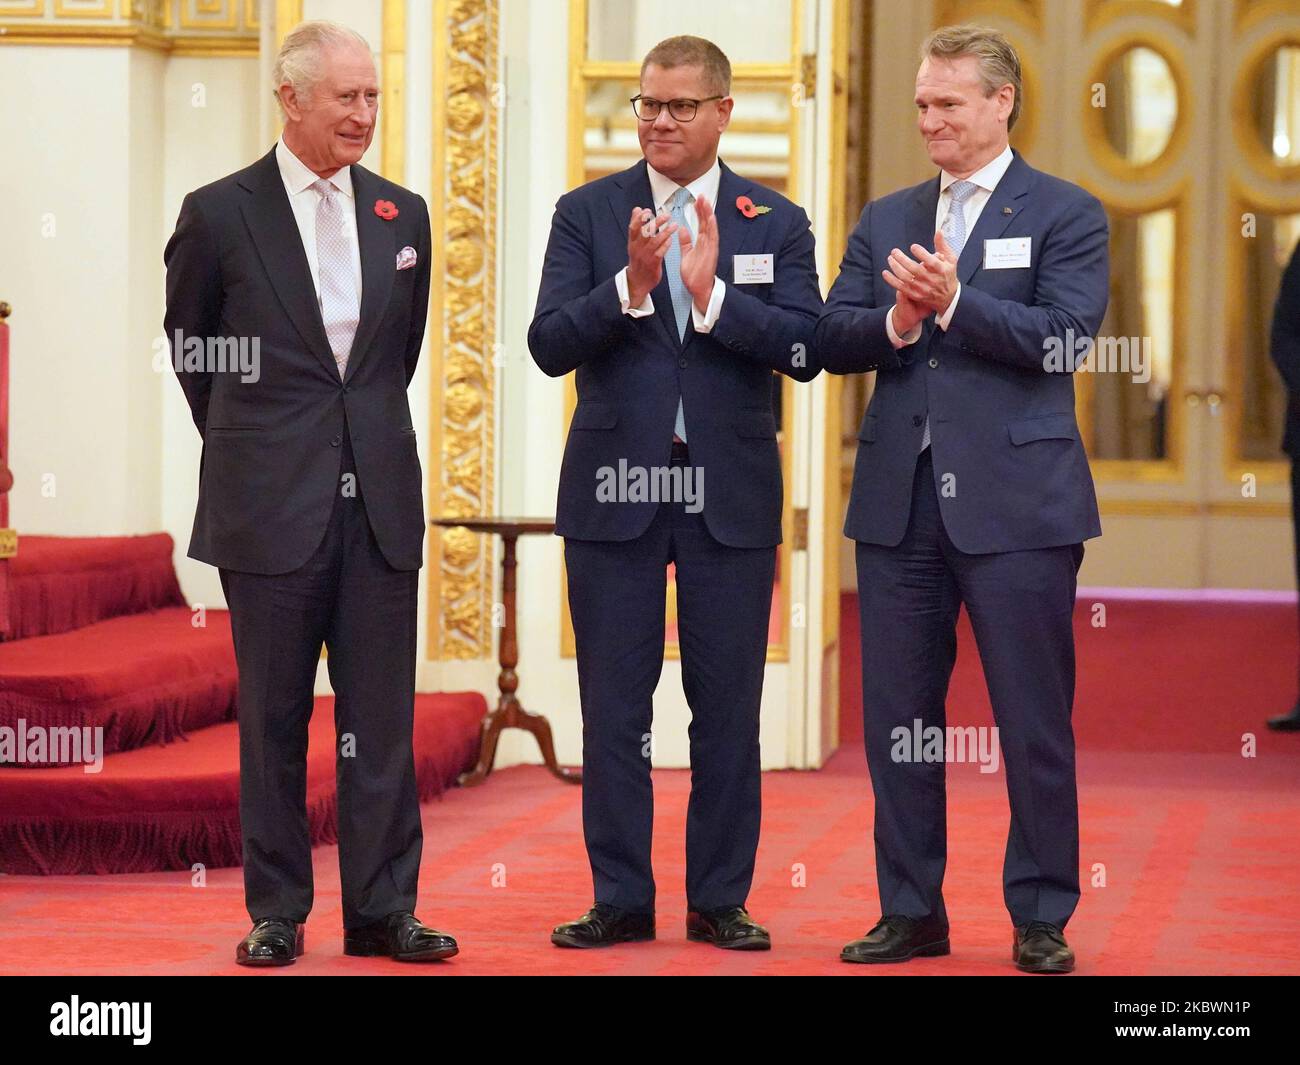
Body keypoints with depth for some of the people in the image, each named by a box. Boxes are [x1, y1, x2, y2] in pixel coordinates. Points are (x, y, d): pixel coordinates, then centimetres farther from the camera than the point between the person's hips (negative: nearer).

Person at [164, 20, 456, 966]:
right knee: (274, 718, 5)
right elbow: (188, 347, 10)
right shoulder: (220, 214, -3)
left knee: (383, 716, 4)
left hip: (381, 499, 3)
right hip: (270, 503, -3)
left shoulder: (403, 216, 8)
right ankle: (277, 913, 13)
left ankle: (383, 908, 10)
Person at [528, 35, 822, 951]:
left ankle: (720, 900, 12)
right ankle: (621, 899, 11)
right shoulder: (587, 214, 4)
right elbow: (549, 344, -6)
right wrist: (630, 287, -20)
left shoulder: (776, 223, 5)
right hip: (615, 488, 0)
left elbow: (804, 350, -7)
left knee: (727, 706, 4)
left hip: (731, 492, 0)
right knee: (613, 705, 3)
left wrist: (712, 296, -18)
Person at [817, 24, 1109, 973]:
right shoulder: (886, 220, 14)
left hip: (1016, 503, -4)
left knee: (1035, 719, 1)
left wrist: (953, 303, -21)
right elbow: (830, 340, 6)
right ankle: (911, 911, 18)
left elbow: (1063, 337, -12)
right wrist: (896, 323, -13)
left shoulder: (1065, 215, 1)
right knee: (897, 715, 8)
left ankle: (1041, 918, 10)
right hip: (900, 502, 5)